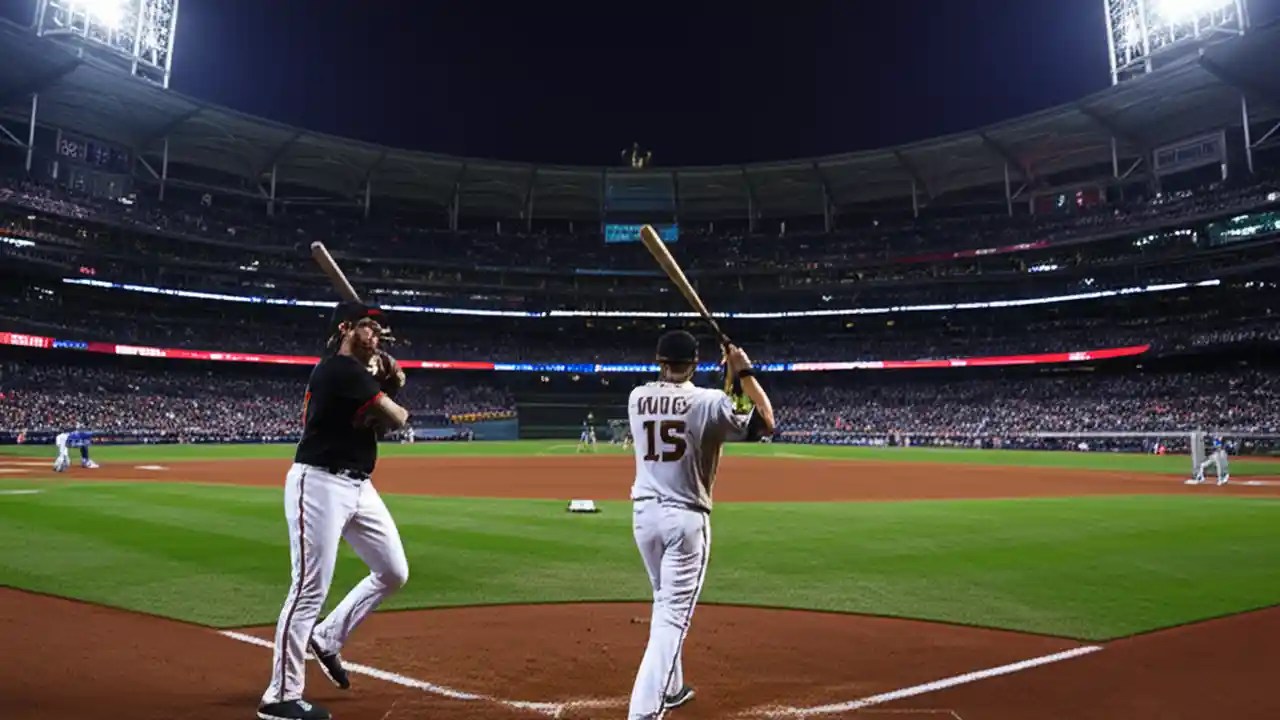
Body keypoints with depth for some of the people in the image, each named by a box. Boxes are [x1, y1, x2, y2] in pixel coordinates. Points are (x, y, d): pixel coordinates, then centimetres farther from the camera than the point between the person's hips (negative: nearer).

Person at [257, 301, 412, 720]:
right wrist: (396, 409, 8)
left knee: (394, 572, 12)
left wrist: (390, 381, 5)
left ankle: (327, 638, 27)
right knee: (310, 589, -6)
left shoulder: (358, 371, 17)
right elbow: (396, 419, -16)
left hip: (358, 486, 10)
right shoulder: (341, 368, -14)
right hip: (320, 485, -10)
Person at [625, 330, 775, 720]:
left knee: (665, 603, 24)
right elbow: (766, 423, -2)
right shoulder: (710, 401, -13)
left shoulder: (637, 398, 0)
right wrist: (745, 372, 2)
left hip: (644, 511, 5)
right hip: (686, 516, -5)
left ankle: (670, 689, 38)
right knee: (673, 613, -1)